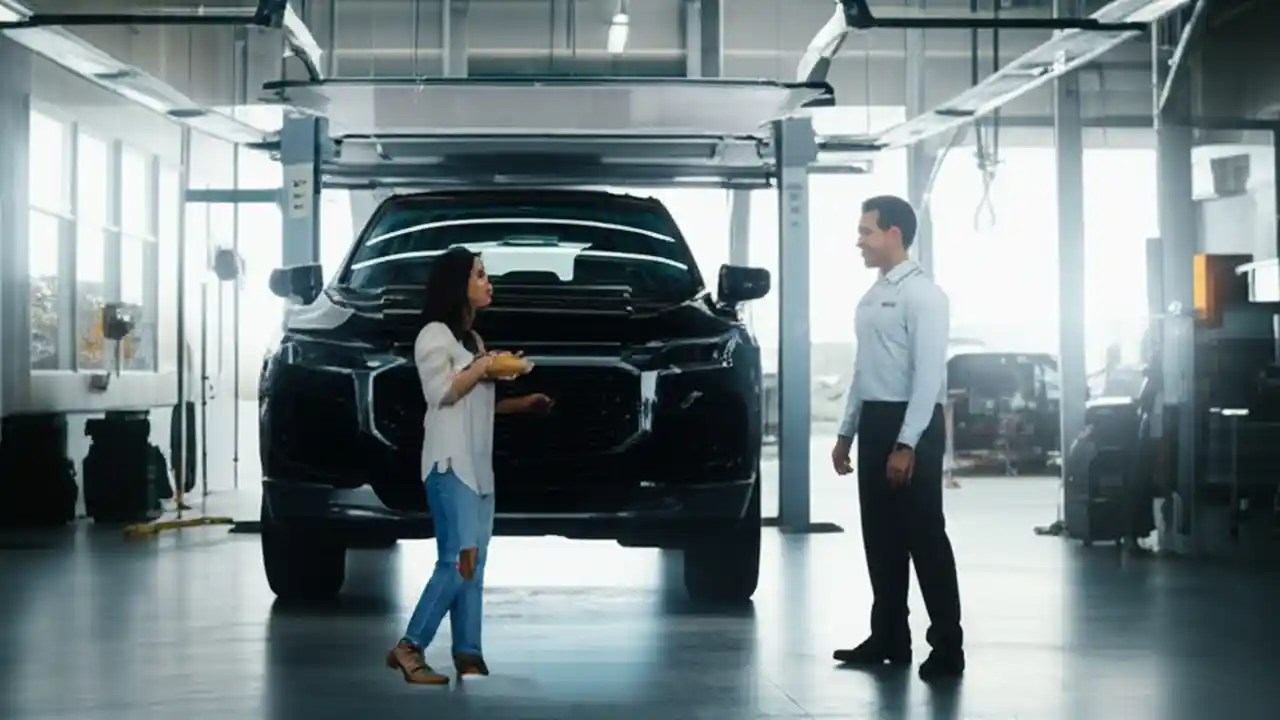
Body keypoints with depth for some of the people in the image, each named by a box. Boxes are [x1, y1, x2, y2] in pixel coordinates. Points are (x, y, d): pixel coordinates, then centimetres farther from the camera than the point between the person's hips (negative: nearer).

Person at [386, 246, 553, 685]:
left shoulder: (472, 338, 22)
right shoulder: (434, 335, -5)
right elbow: (441, 392, -15)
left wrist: (524, 404, 14)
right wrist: (484, 366, -9)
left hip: (479, 464, 9)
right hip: (449, 463, -9)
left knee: (473, 565, 3)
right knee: (459, 560, -16)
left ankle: (468, 656, 2)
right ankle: (409, 647, -10)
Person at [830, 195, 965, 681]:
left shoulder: (922, 294, -13)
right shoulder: (873, 296, 14)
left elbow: (929, 374, -18)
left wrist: (906, 444, -22)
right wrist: (846, 432, 17)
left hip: (911, 423, -9)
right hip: (875, 421, 9)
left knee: (924, 536, -4)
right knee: (880, 536, 12)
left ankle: (947, 646, 3)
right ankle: (889, 638, 21)